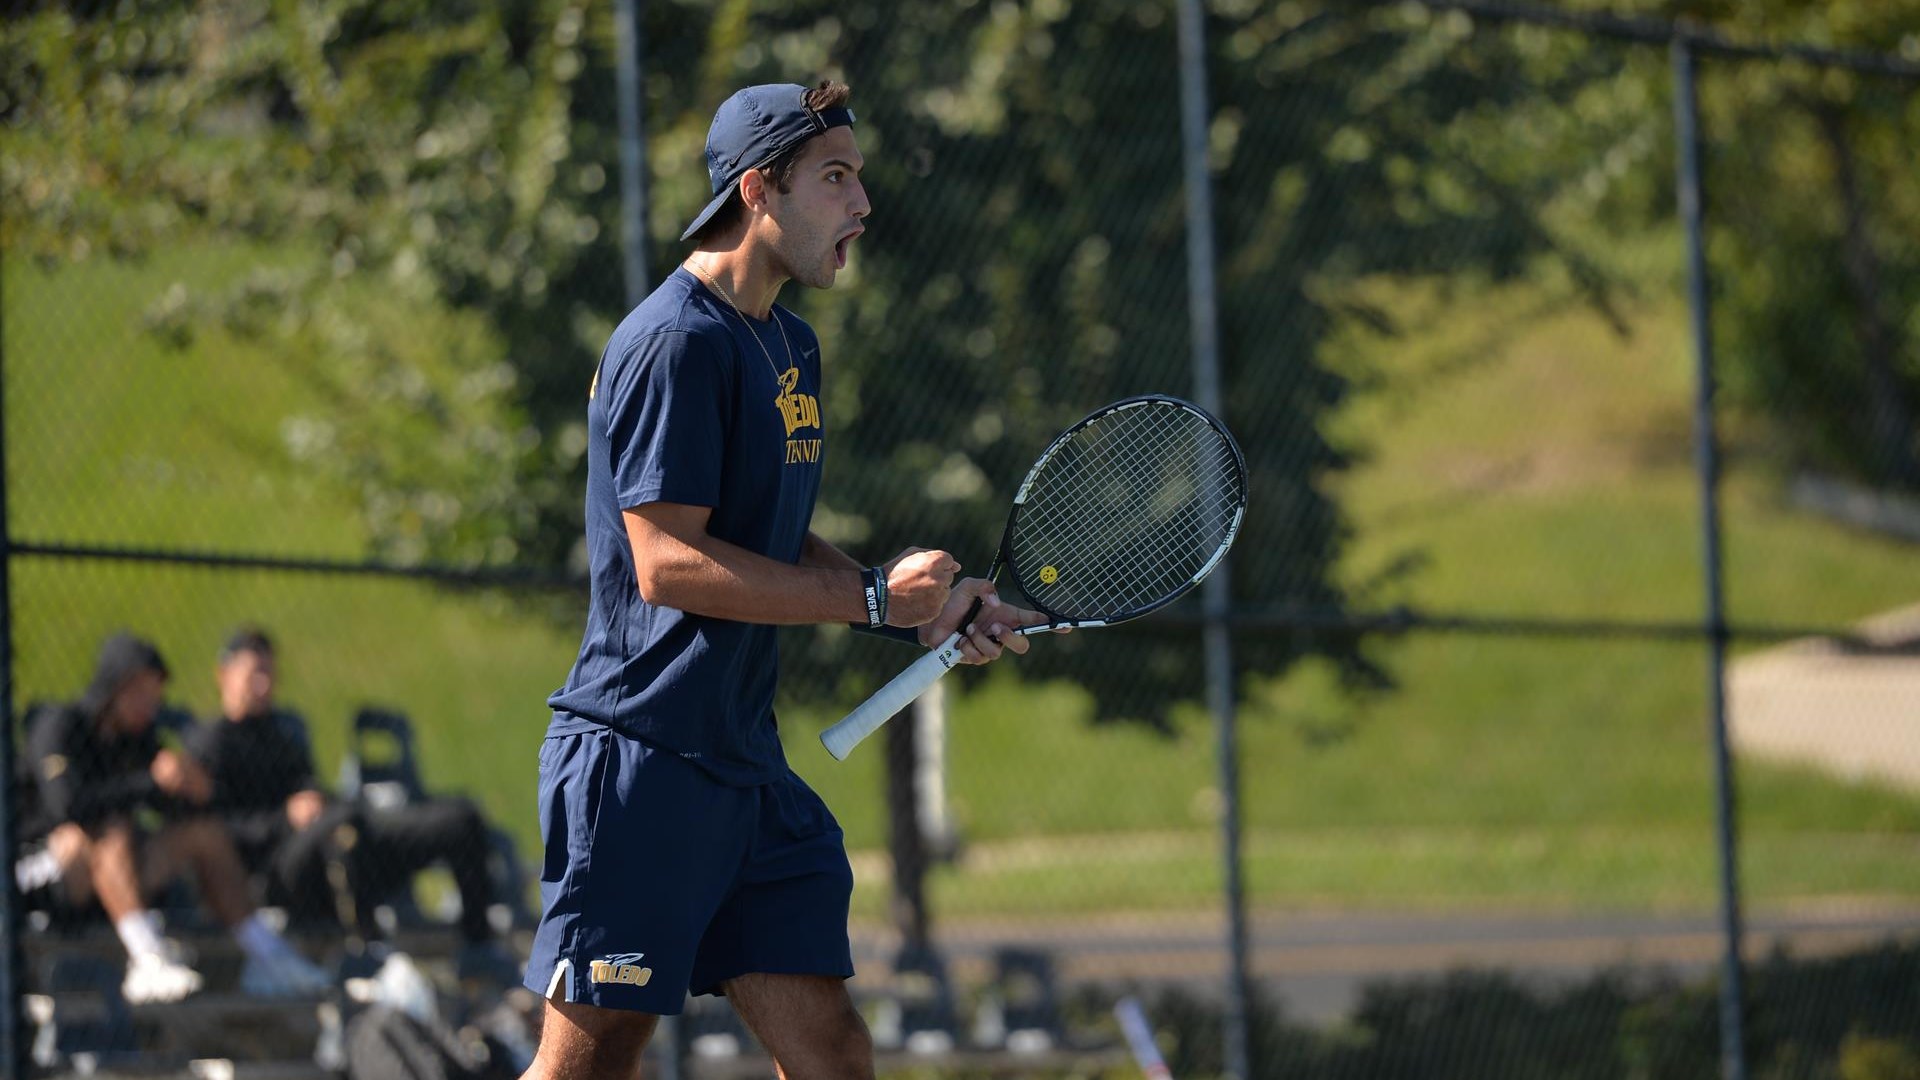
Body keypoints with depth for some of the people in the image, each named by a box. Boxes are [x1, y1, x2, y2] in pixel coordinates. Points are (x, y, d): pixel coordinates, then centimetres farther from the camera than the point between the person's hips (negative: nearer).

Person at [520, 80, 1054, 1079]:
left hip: (746, 763, 9)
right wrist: (875, 598, -18)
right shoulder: (675, 343, -14)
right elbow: (669, 563, -20)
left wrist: (935, 608, 8)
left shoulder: (791, 347, 16)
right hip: (639, 761, -9)